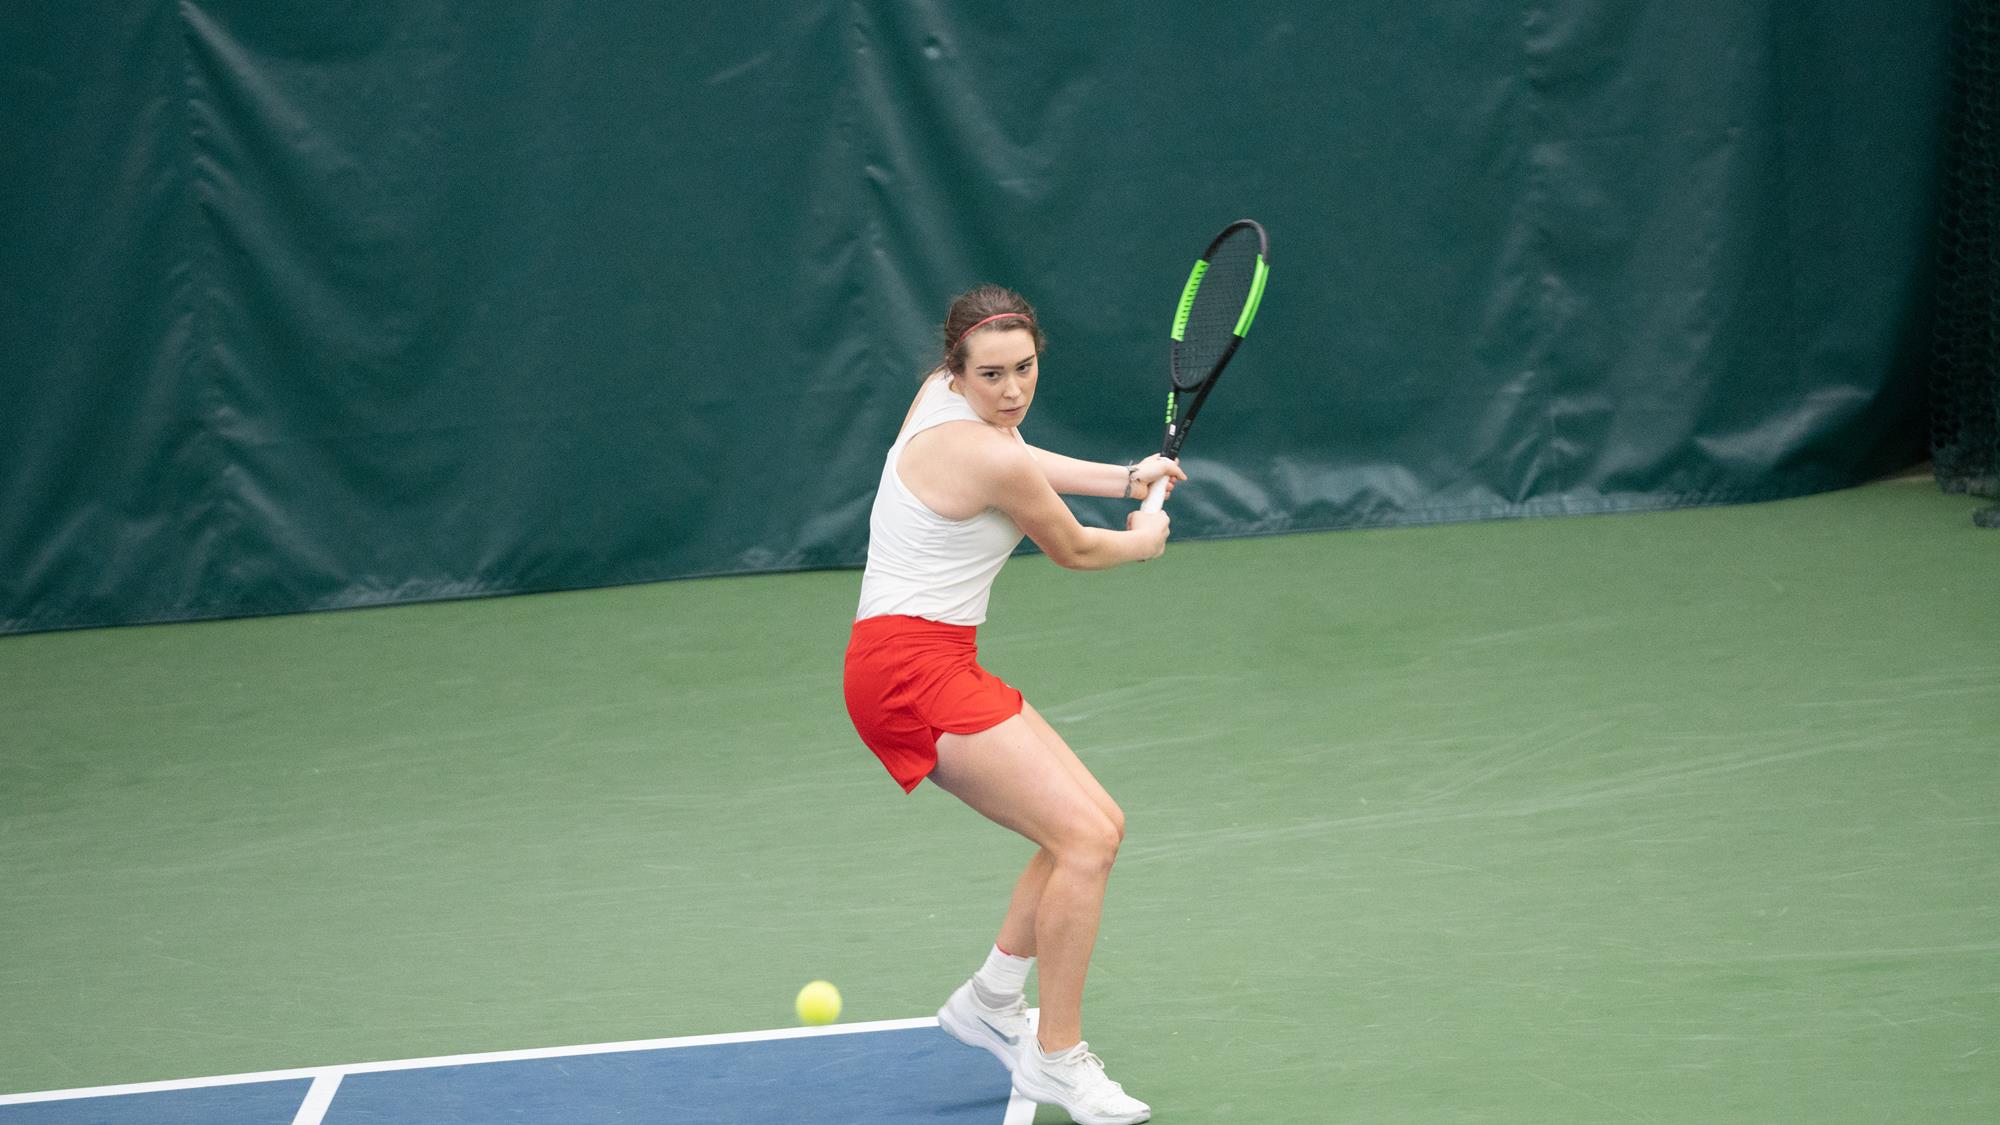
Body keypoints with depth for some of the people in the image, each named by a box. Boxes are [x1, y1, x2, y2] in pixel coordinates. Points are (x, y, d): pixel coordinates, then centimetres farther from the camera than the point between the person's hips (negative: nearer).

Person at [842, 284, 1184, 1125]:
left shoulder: (941, 393, 7)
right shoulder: (994, 462, -19)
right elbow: (1074, 552, 0)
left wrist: (1127, 479, 32)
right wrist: (1140, 543, 21)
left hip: (933, 666, 10)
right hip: (913, 671, -10)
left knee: (1096, 828, 12)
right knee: (1085, 839, -17)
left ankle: (989, 1002, 24)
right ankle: (1055, 1058, -9)